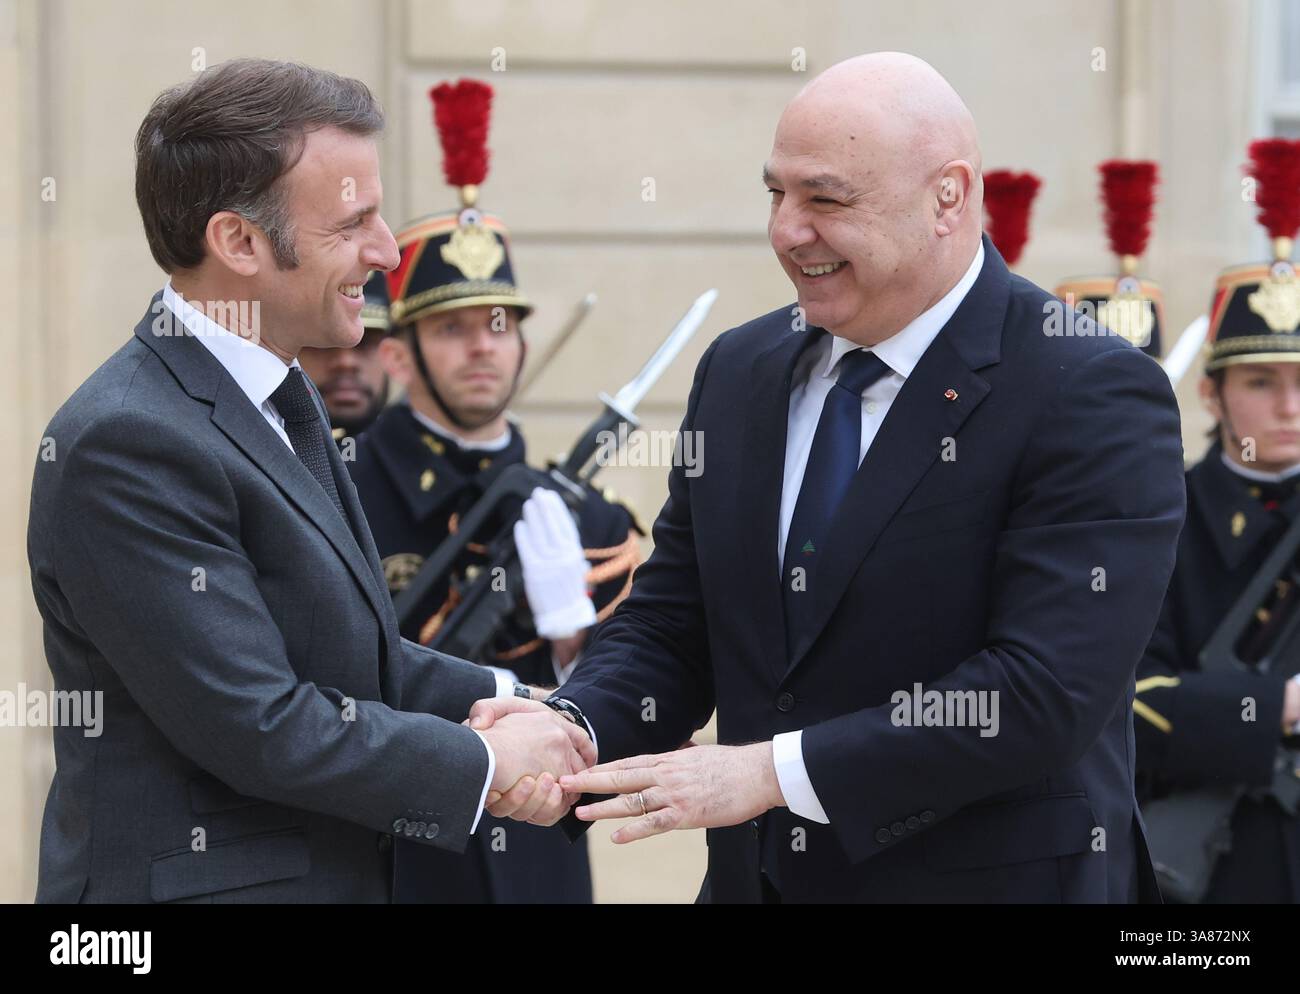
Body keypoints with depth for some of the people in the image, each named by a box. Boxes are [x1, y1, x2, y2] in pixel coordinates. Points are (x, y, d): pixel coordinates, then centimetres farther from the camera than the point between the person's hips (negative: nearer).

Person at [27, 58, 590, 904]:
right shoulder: (128, 444, -20)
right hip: (202, 879, -9)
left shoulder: (282, 403, 10)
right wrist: (486, 763, -13)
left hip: (330, 874, 9)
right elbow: (256, 725, -22)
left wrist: (507, 704, 0)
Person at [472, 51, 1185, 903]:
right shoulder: (739, 370, 5)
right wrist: (572, 728, -13)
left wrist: (774, 771, -24)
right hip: (757, 876, 5)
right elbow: (670, 625, 8)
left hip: (993, 878, -5)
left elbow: (1048, 690, -23)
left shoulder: (1095, 399, -15)